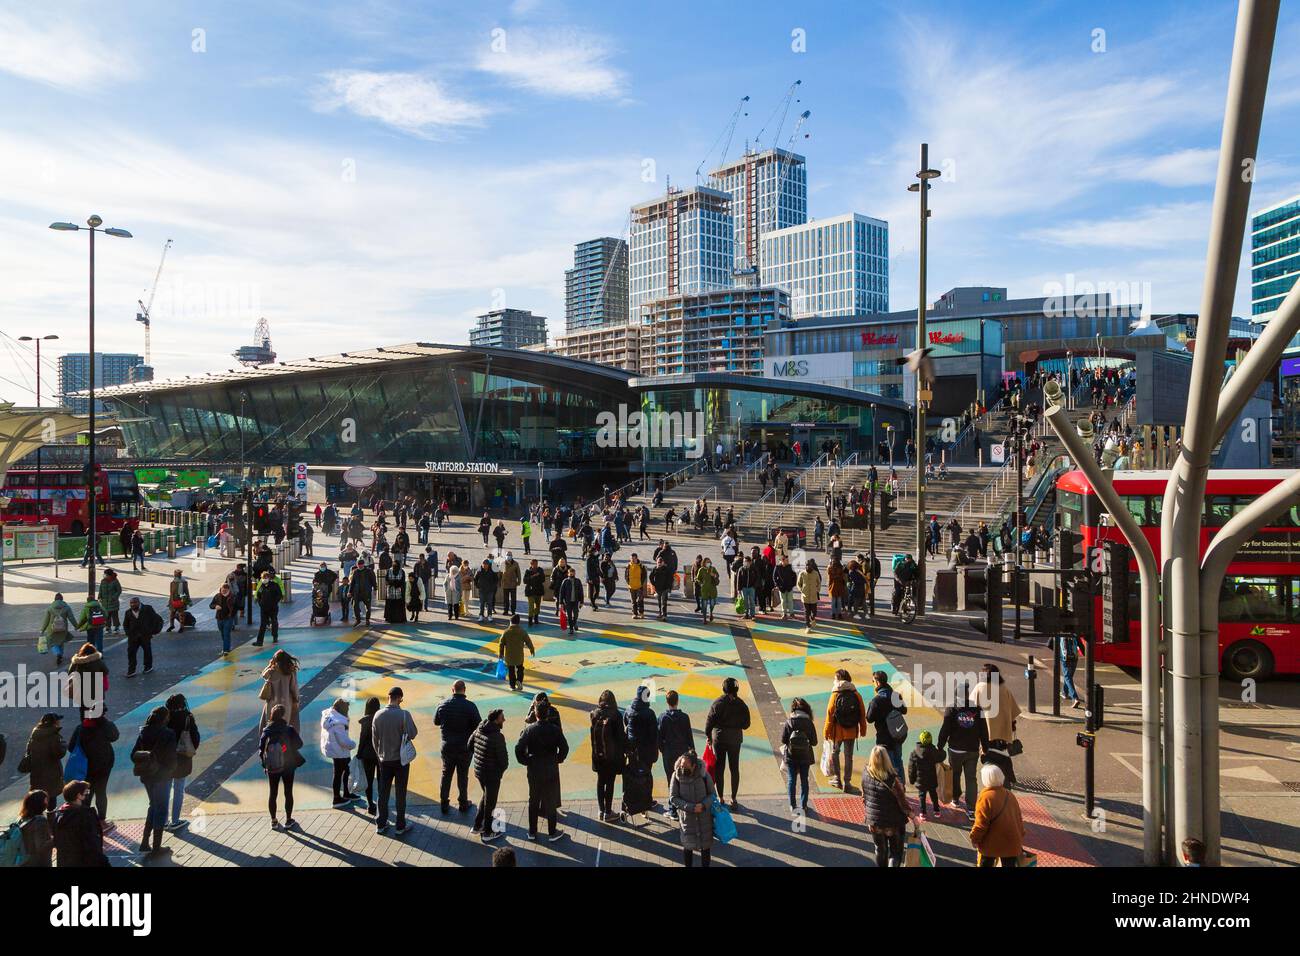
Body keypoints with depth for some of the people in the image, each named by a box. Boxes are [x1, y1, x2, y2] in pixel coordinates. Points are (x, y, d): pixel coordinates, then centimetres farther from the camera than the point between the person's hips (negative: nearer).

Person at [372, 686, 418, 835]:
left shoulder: (378, 715, -5)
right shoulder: (404, 714, -18)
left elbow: (374, 738, 4)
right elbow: (412, 734, -20)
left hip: (384, 760, 4)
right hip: (401, 759, -3)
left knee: (383, 792, 15)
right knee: (400, 793, 8)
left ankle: (381, 824, 24)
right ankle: (400, 826, 14)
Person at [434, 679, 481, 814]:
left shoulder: (443, 704, -8)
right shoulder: (470, 706, -18)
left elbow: (436, 722, 6)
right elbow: (478, 725, -14)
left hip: (447, 746, 2)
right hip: (465, 747, -2)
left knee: (446, 775, 17)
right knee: (462, 776, 13)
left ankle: (444, 803, 24)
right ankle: (463, 803, 23)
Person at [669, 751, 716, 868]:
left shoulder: (704, 775, -14)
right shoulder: (676, 776, -15)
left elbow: (713, 794, -3)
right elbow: (673, 798, -12)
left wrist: (704, 805, -22)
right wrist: (691, 807, -21)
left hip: (705, 817, 1)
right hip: (687, 817, 0)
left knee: (705, 845, 11)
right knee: (688, 846, 5)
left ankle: (705, 865, 32)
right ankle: (688, 865, 28)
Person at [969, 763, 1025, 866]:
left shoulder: (986, 797, -17)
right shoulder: (1010, 795, 3)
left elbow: (981, 822, -17)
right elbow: (1019, 819, 12)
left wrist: (975, 838, -4)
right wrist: (1021, 837, 23)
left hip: (991, 843, -5)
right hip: (1011, 843, 5)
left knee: (986, 864, 11)